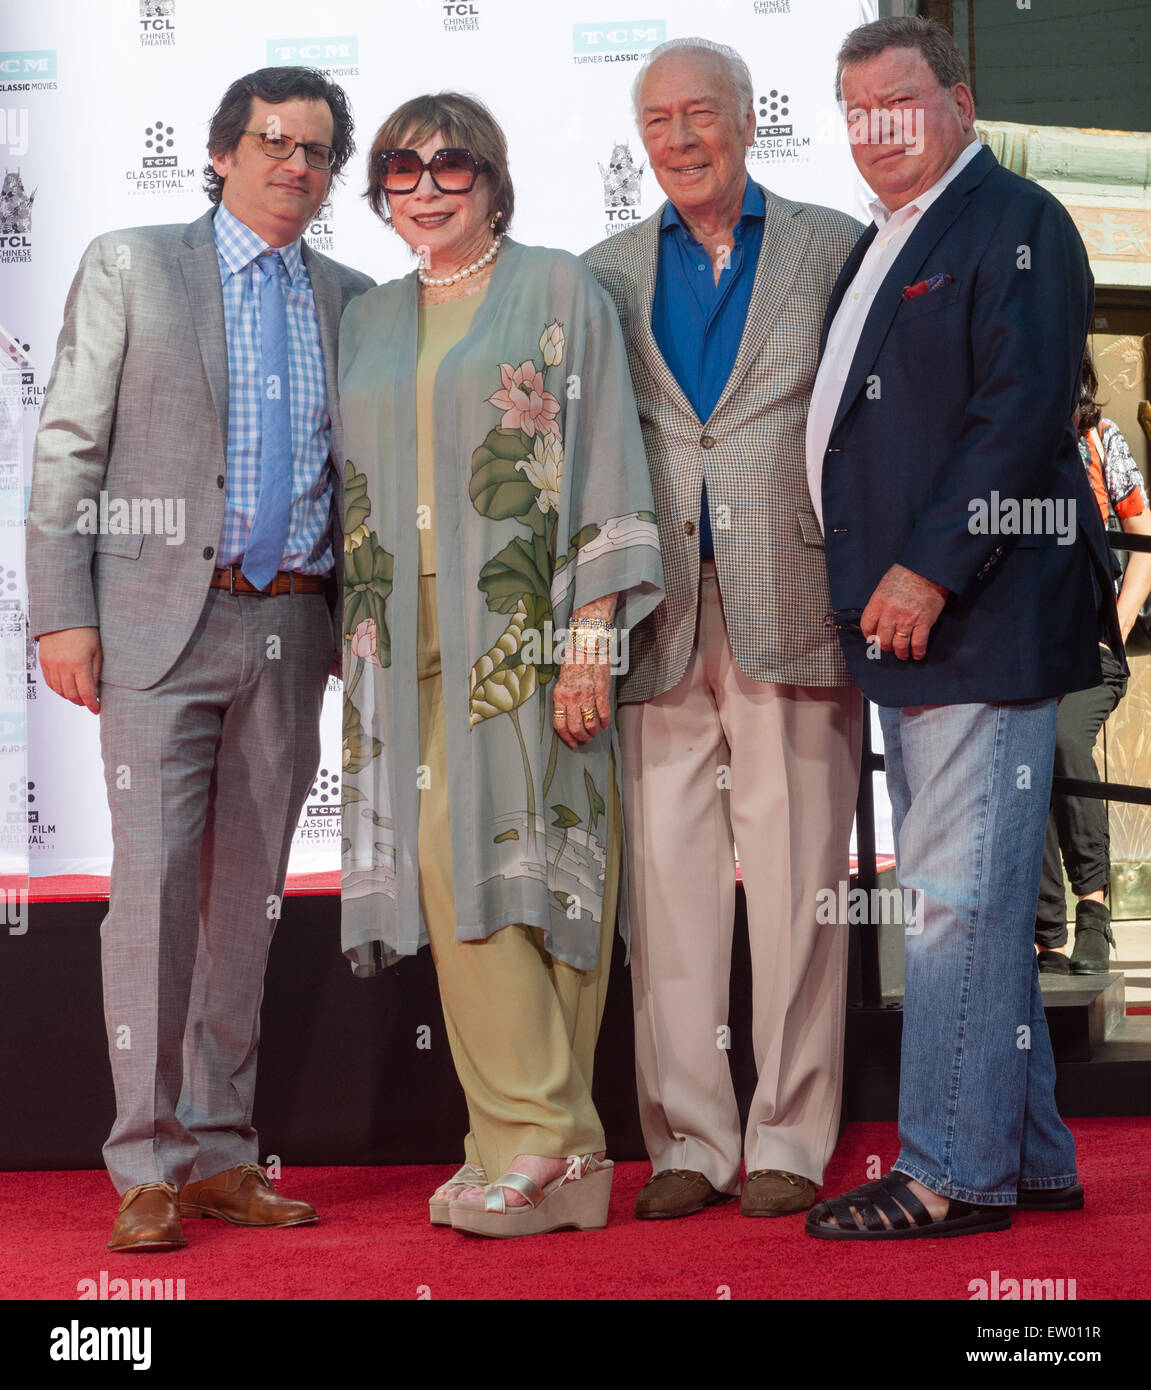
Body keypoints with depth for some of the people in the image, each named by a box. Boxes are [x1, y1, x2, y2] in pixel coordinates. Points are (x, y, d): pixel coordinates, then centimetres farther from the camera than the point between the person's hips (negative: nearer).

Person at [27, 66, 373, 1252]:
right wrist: (63, 613, -8)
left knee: (248, 893, 7)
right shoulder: (130, 266, 3)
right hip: (163, 619, -4)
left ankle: (219, 1153, 15)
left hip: (292, 627, 4)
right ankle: (148, 1167, -1)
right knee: (156, 878, -8)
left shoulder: (351, 301, 13)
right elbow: (68, 446, 0)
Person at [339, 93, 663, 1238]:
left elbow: (604, 468, -3)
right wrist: (358, 641, 10)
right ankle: (534, 1143, 3)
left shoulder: (558, 292, 3)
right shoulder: (367, 325, 19)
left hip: (523, 629, -5)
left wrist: (591, 638, -12)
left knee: (517, 859, -8)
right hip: (411, 638, 5)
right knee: (450, 867, -2)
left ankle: (539, 1150, -2)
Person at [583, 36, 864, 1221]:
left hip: (792, 609, -2)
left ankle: (788, 1142, 9)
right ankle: (687, 1142, 10)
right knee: (666, 878, 2)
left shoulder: (835, 248, 8)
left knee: (795, 878, 0)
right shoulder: (606, 274, 15)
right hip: (662, 621, 2)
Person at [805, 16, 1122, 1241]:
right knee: (964, 901, 13)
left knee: (960, 900, -9)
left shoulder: (1013, 223, -6)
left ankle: (952, 1174, -3)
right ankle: (1028, 1158, 21)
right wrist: (877, 590, 15)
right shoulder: (880, 245, 22)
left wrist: (929, 570, -20)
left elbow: (1024, 412, -16)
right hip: (906, 626, 10)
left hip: (980, 619, -10)